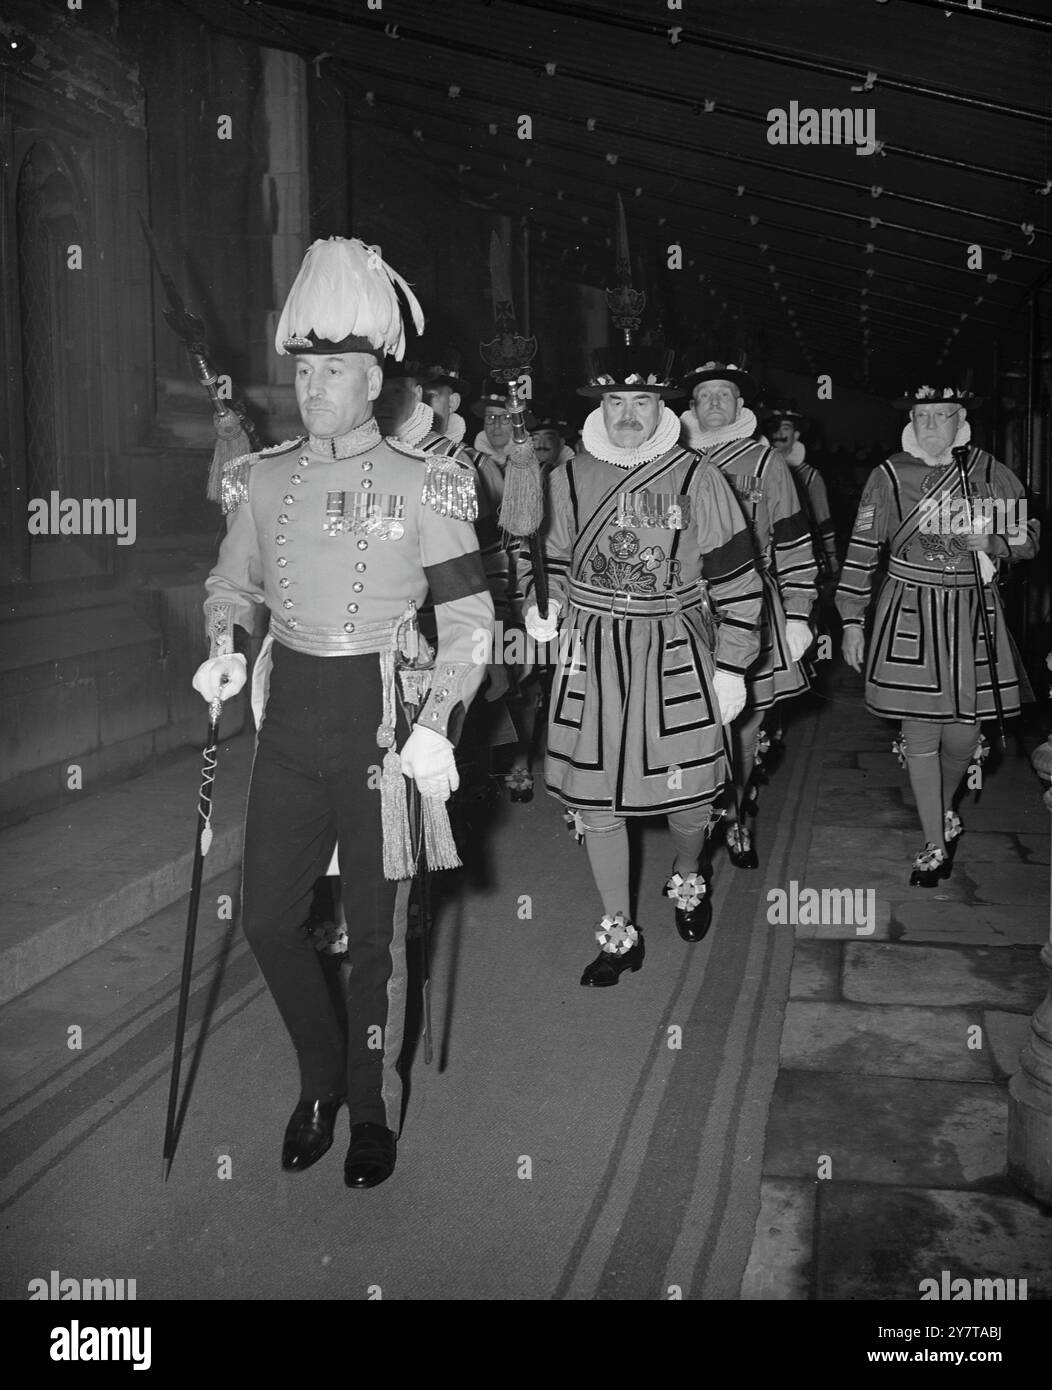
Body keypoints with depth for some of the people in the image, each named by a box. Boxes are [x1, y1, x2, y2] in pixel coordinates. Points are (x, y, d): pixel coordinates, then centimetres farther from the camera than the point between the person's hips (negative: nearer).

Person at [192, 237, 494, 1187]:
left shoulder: (423, 485, -7)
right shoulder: (265, 480, 5)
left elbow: (469, 618, -6)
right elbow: (232, 585, 17)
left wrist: (435, 727, -17)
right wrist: (223, 648, -4)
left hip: (380, 718, -4)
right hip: (289, 717, 4)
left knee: (376, 929, 7)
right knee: (268, 918, 8)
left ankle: (374, 1108, 28)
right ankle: (322, 1078, 33)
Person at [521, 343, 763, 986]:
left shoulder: (698, 479, -5)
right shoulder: (569, 477, 4)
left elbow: (736, 577, -2)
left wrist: (731, 665, -5)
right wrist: (543, 605, -2)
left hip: (675, 653, -2)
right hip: (591, 655, 2)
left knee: (689, 789, 6)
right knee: (595, 799, 4)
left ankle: (689, 880, 42)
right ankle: (619, 932, 22)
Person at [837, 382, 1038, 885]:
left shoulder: (990, 473, 2)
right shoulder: (889, 476, -2)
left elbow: (1028, 537, 7)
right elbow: (861, 550, 0)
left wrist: (986, 539, -14)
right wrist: (852, 620, -3)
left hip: (973, 613, 2)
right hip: (911, 613, -1)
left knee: (963, 732, 5)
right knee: (920, 730, -2)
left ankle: (944, 806, 38)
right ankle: (935, 845, 11)